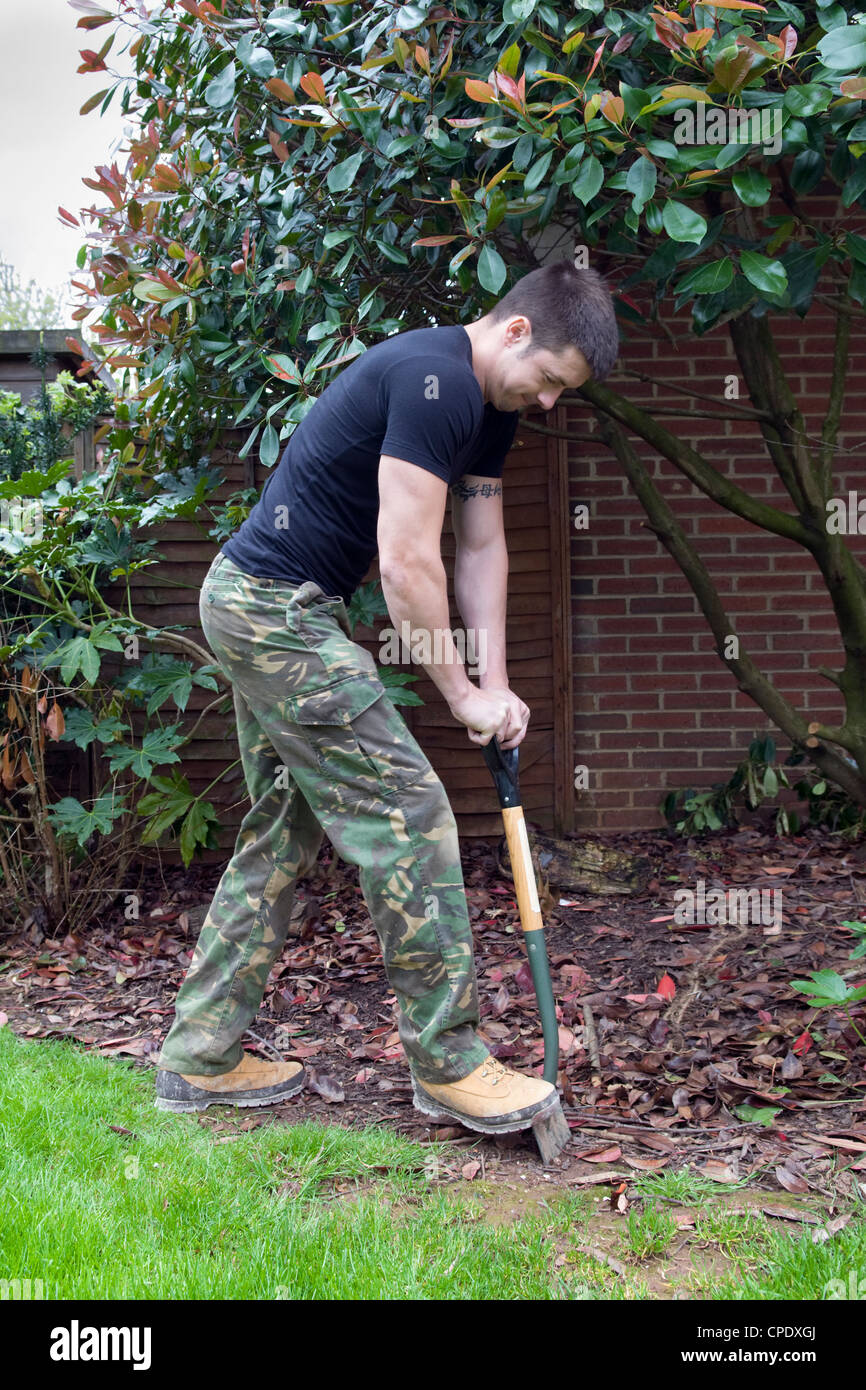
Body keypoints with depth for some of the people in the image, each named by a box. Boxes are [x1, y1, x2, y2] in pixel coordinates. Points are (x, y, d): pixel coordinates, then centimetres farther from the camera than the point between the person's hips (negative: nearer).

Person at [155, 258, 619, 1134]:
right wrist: (463, 694, -15)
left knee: (284, 831, 13)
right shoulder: (434, 380, -21)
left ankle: (197, 1060, 21)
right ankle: (448, 1065, 1)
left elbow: (482, 547, 11)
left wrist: (496, 684, 2)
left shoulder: (489, 405, 12)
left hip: (275, 610, 11)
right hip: (273, 608, -11)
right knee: (408, 812, -9)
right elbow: (406, 564, -24)